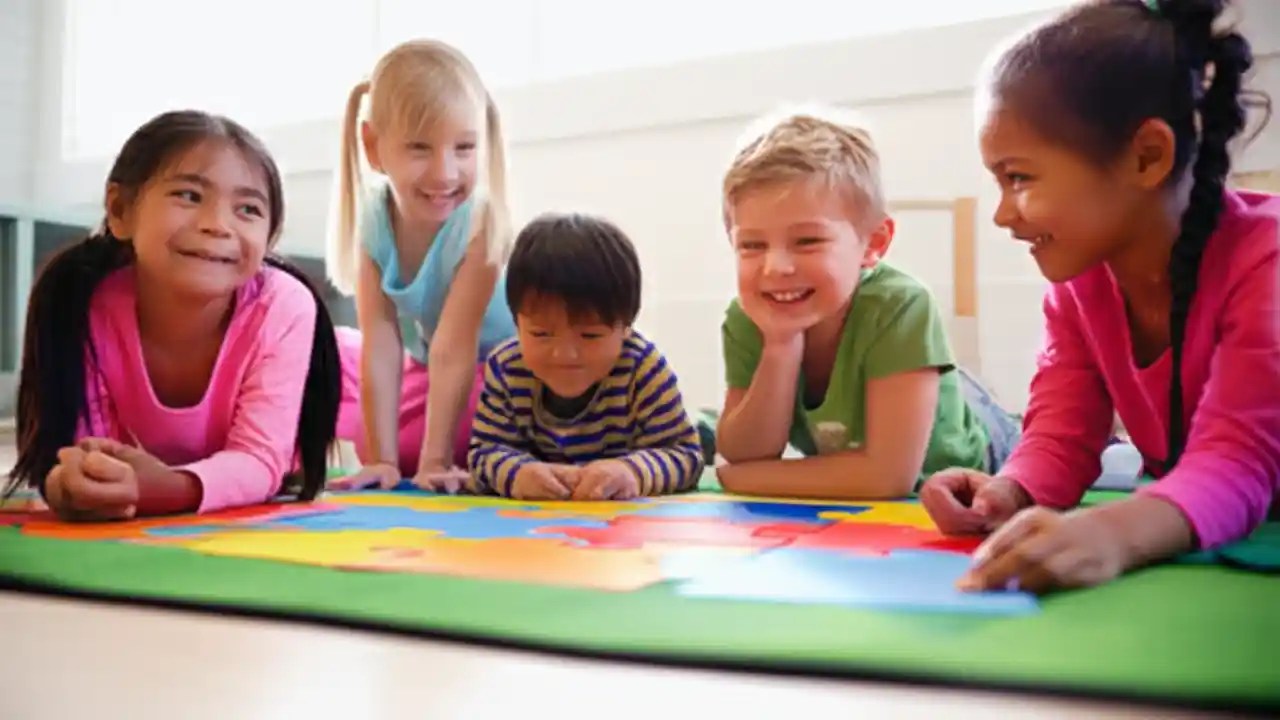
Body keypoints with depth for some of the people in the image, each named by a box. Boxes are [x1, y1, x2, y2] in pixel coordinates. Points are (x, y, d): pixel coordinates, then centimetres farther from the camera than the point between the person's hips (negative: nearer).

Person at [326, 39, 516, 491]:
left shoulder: (481, 220, -32)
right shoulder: (373, 217, -21)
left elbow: (453, 351, -32)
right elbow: (381, 344, -24)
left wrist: (434, 461, -31)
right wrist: (382, 460, -26)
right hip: (421, 366, 5)